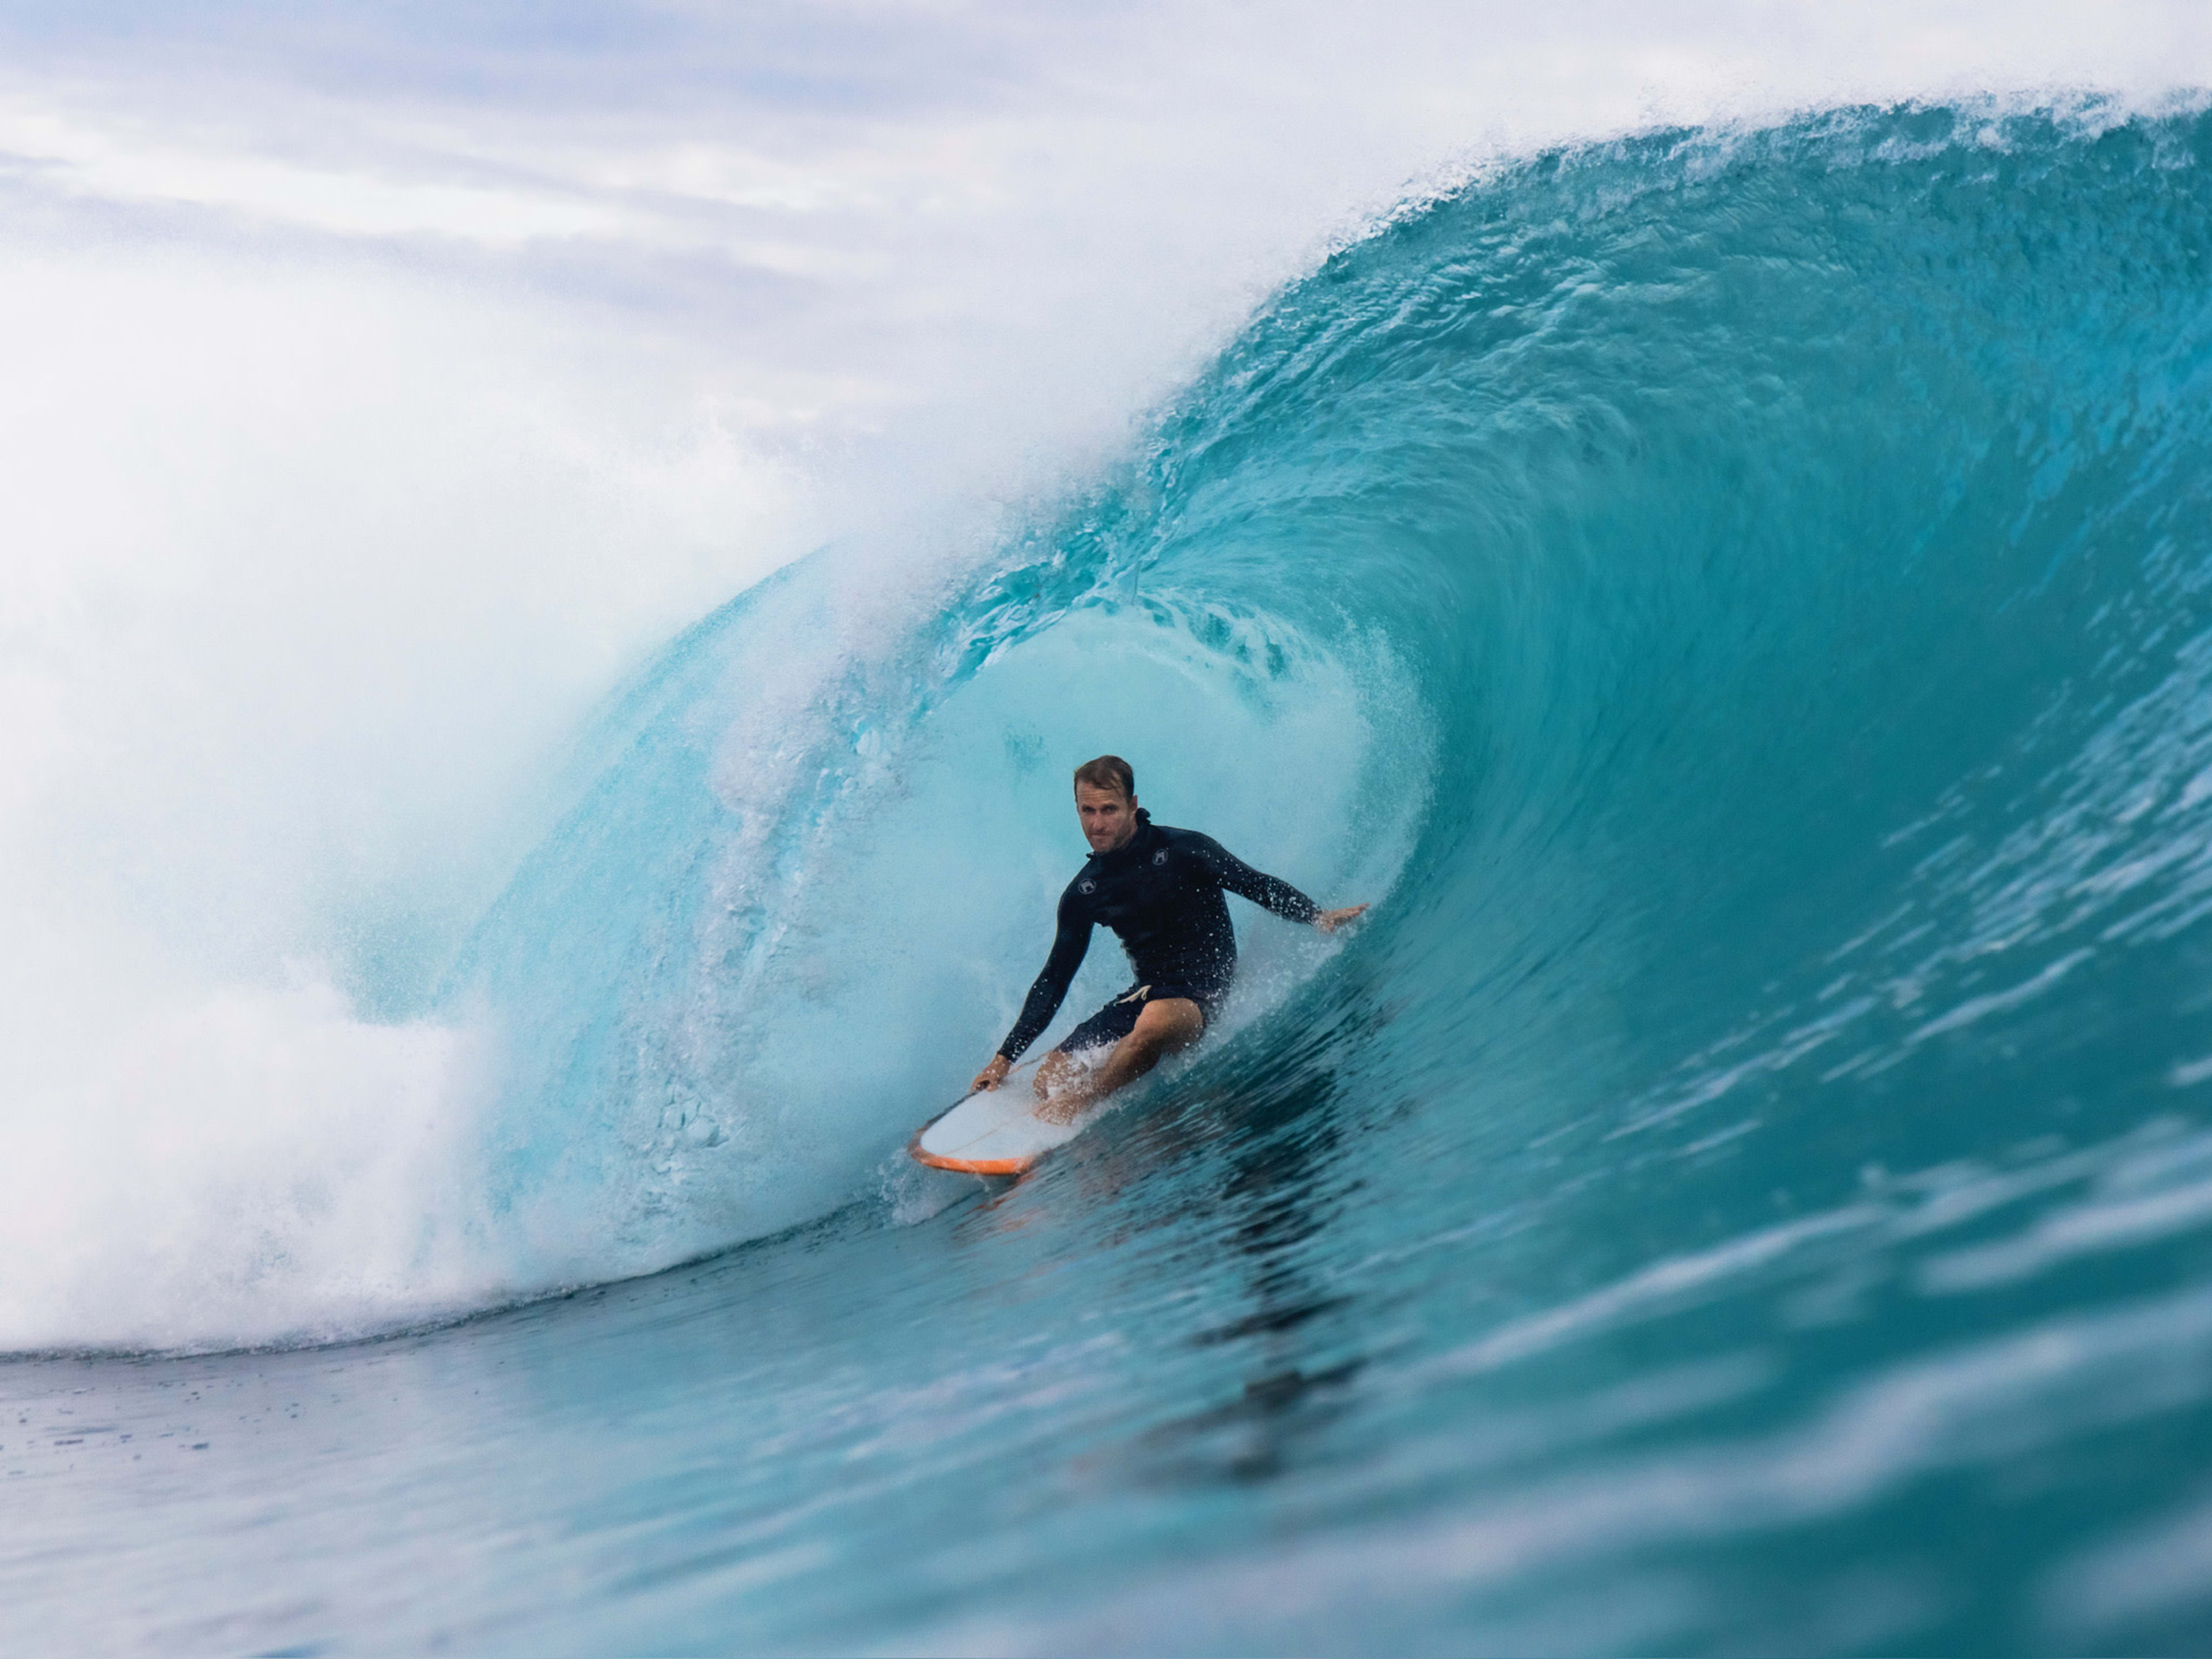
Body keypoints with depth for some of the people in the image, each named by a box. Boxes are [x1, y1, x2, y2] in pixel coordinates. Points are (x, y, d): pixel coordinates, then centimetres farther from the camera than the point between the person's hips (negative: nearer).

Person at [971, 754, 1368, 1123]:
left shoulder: (1182, 849, -9)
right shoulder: (1083, 893, 5)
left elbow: (1258, 886, -6)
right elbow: (1053, 980, 11)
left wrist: (1318, 918, -23)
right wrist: (1006, 1056, 8)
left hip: (1204, 993, -5)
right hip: (1148, 994, 5)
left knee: (1153, 1024, -40)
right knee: (1049, 1079, -13)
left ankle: (1078, 1107, -25)